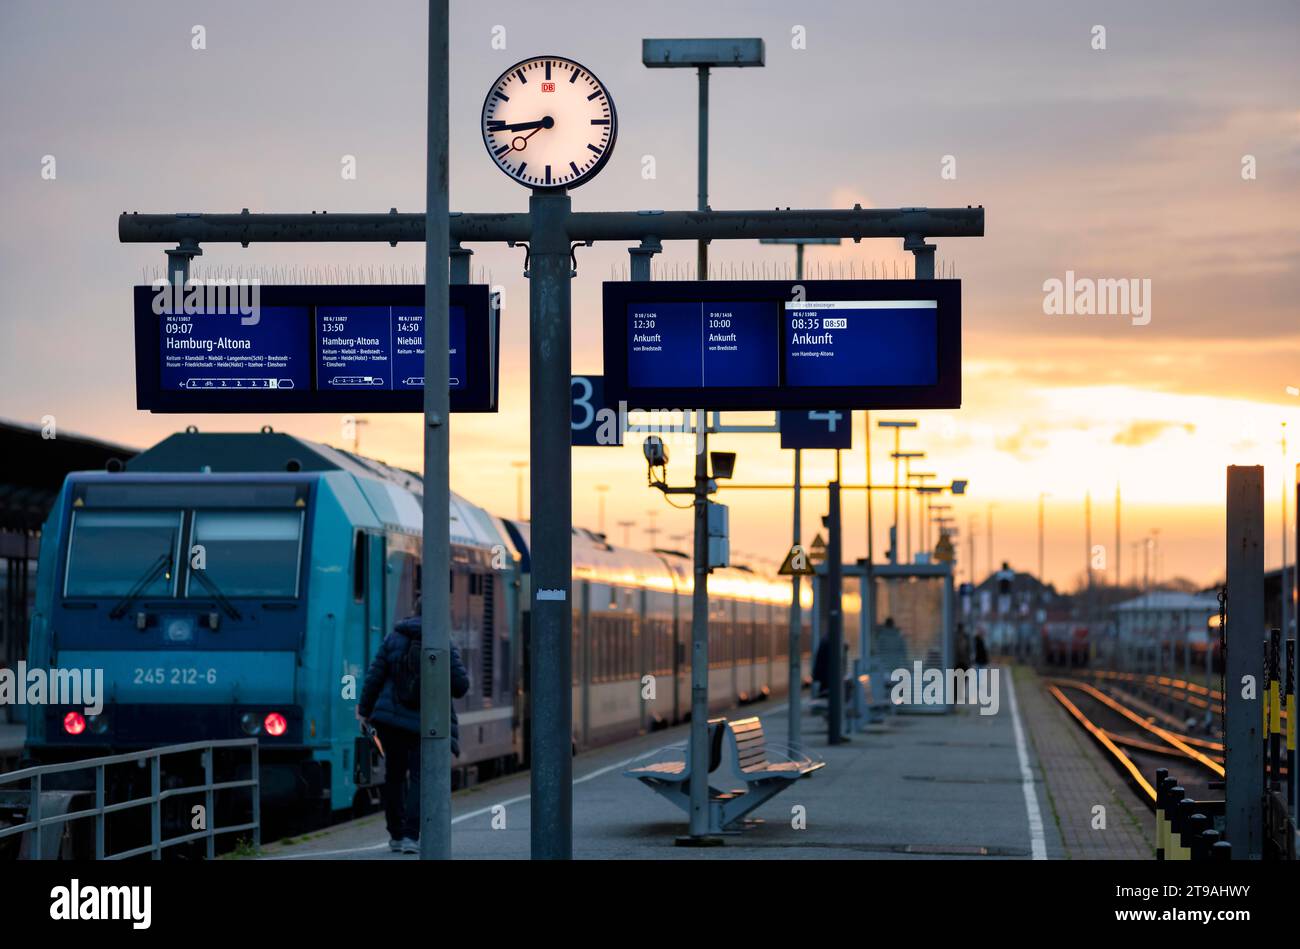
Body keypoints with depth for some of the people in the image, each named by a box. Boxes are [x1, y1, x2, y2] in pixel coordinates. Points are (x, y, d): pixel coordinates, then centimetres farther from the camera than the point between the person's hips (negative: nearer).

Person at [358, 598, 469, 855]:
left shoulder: (394, 638, -1)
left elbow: (375, 676, -1)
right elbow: (460, 686, -6)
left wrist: (365, 710, 9)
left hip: (391, 718, 2)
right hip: (428, 722, -2)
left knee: (394, 775, 15)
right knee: (420, 777, 0)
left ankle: (396, 836, 20)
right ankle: (411, 836, -15)